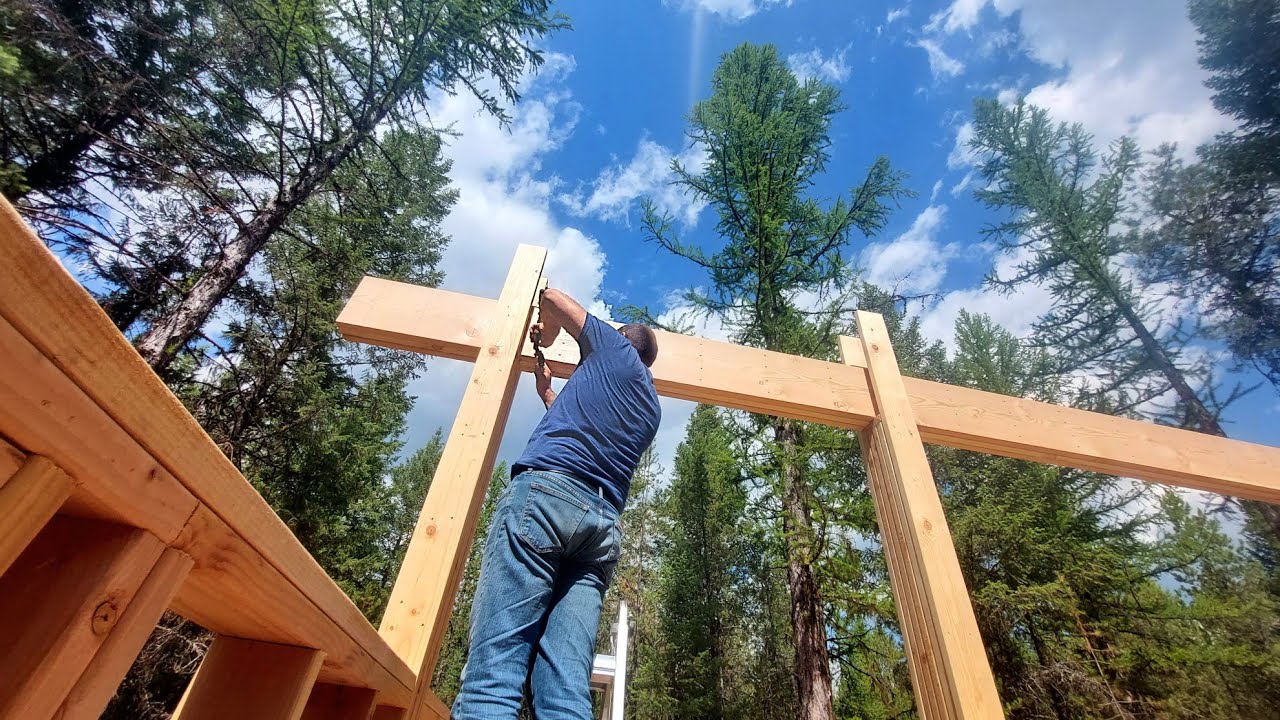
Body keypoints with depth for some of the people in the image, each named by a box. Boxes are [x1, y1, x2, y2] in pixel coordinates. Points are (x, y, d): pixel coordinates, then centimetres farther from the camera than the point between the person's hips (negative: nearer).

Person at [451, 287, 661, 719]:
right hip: (604, 523, 6)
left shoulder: (614, 347, 17)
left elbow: (551, 298, 27)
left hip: (545, 490, -6)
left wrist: (547, 332, 46)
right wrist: (546, 392, 49)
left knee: (494, 665, -14)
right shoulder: (651, 409, 32)